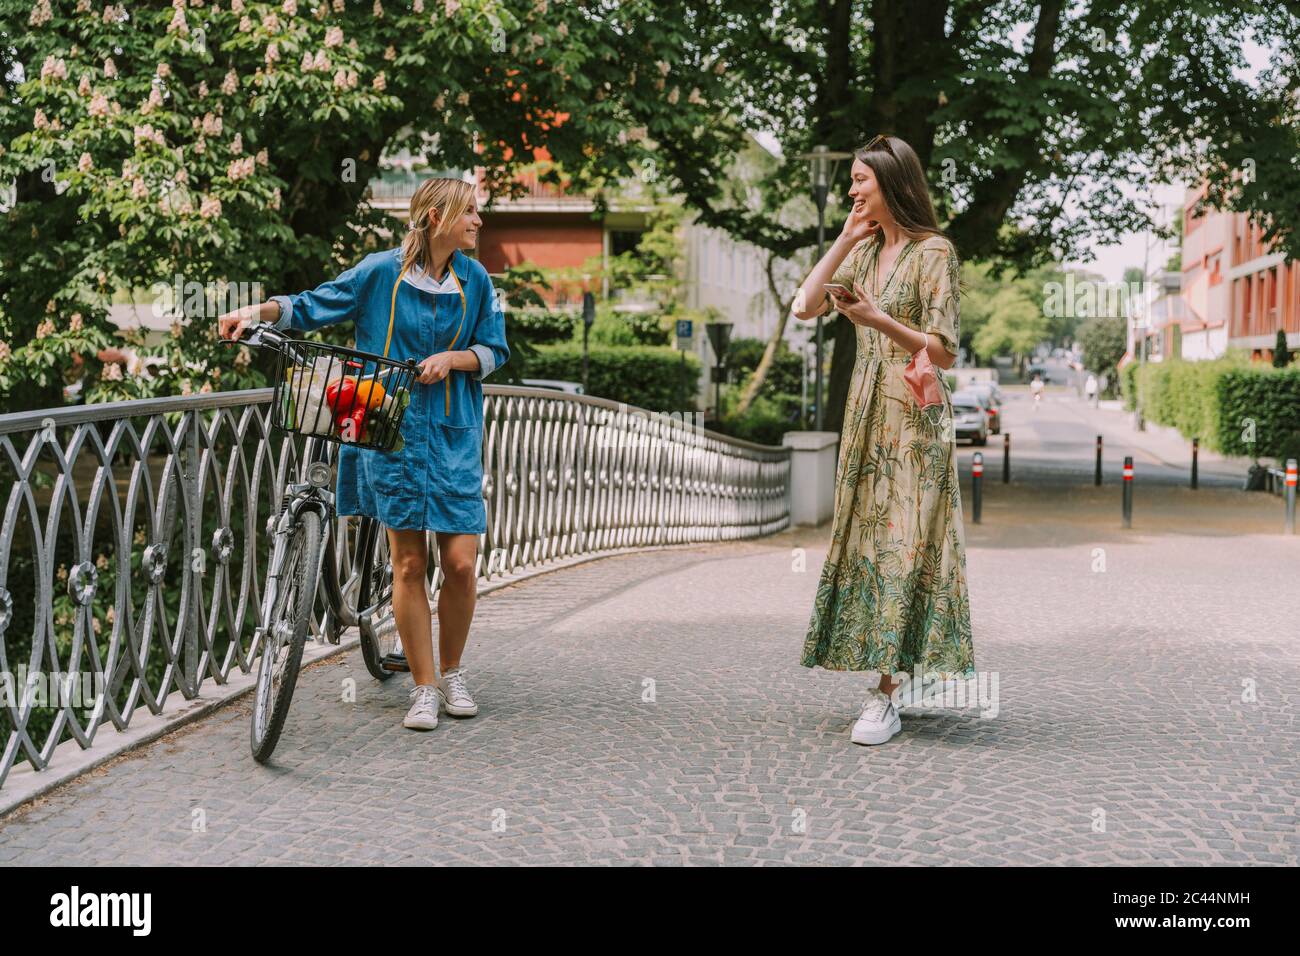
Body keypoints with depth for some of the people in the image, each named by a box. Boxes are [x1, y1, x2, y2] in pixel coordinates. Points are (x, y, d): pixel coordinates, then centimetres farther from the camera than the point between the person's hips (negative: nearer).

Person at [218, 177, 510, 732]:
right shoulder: (381, 271, -3)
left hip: (454, 436, 2)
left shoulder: (474, 279, 4)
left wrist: (451, 358, -10)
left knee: (461, 562, -4)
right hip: (392, 431, -2)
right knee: (408, 564, -1)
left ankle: (452, 673, 19)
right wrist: (260, 310, -10)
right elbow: (314, 307, 5)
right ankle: (425, 687, 11)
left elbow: (494, 350, 8)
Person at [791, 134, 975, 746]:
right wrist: (845, 238, 4)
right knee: (866, 538, 7)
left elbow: (943, 353, -12)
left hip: (914, 416, -7)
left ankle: (885, 696, -8)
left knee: (899, 541, -9)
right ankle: (889, 669, 17)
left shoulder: (933, 252, -8)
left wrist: (879, 319, -25)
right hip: (867, 410, 7)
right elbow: (805, 307, 5)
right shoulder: (865, 252, 13)